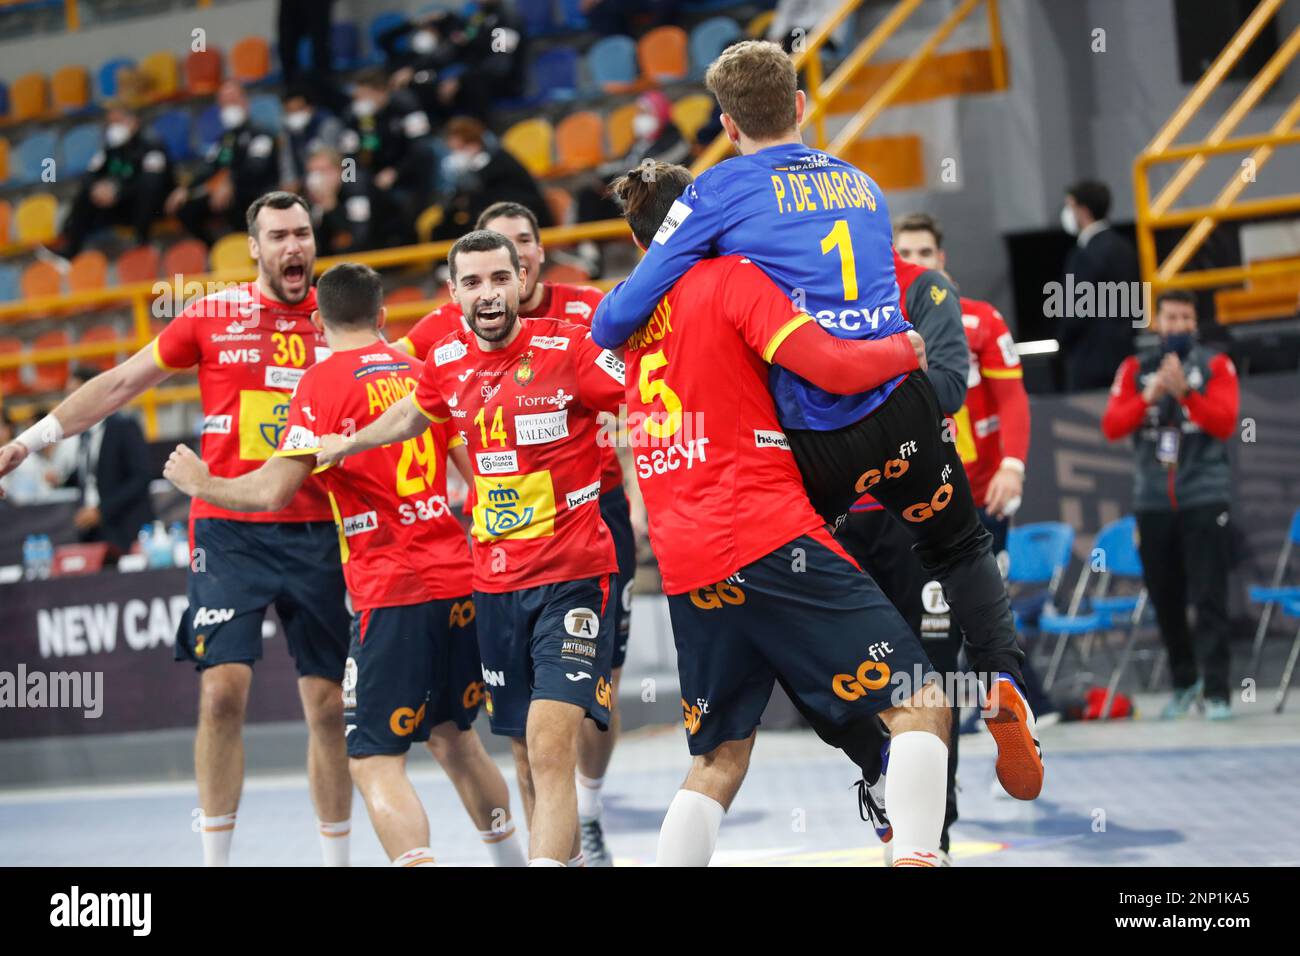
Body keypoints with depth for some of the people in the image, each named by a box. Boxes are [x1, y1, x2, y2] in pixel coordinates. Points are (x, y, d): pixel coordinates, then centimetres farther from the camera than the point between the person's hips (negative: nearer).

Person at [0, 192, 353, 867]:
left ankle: (337, 858, 14)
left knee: (328, 704, 2)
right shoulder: (213, 315, 3)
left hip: (315, 532, 2)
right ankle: (215, 857, -2)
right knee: (222, 690, -12)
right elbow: (119, 384, 9)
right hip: (227, 529, -1)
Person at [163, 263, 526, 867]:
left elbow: (274, 491, -13)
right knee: (454, 737, 23)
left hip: (391, 591, -6)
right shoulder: (422, 372, 12)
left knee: (374, 761, -4)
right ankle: (511, 856, 31)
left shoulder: (323, 382, -6)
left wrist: (201, 484, 4)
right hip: (456, 580, 6)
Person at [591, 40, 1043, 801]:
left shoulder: (724, 191, 0)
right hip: (902, 403, 4)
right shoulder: (861, 184, 17)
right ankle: (1003, 676, 3)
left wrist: (606, 333, 19)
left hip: (816, 434, -4)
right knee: (959, 549, 27)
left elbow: (623, 314, -3)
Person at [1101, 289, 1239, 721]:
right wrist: (1149, 397, -14)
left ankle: (1217, 691, -7)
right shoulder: (1135, 369, 11)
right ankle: (1184, 681, 24)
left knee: (1209, 599, -8)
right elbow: (1112, 426, 1)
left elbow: (1225, 422, -8)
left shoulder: (1215, 366, 5)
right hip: (1152, 501, 3)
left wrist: (1185, 393, -19)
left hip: (1205, 496, -3)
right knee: (1165, 600, 7)